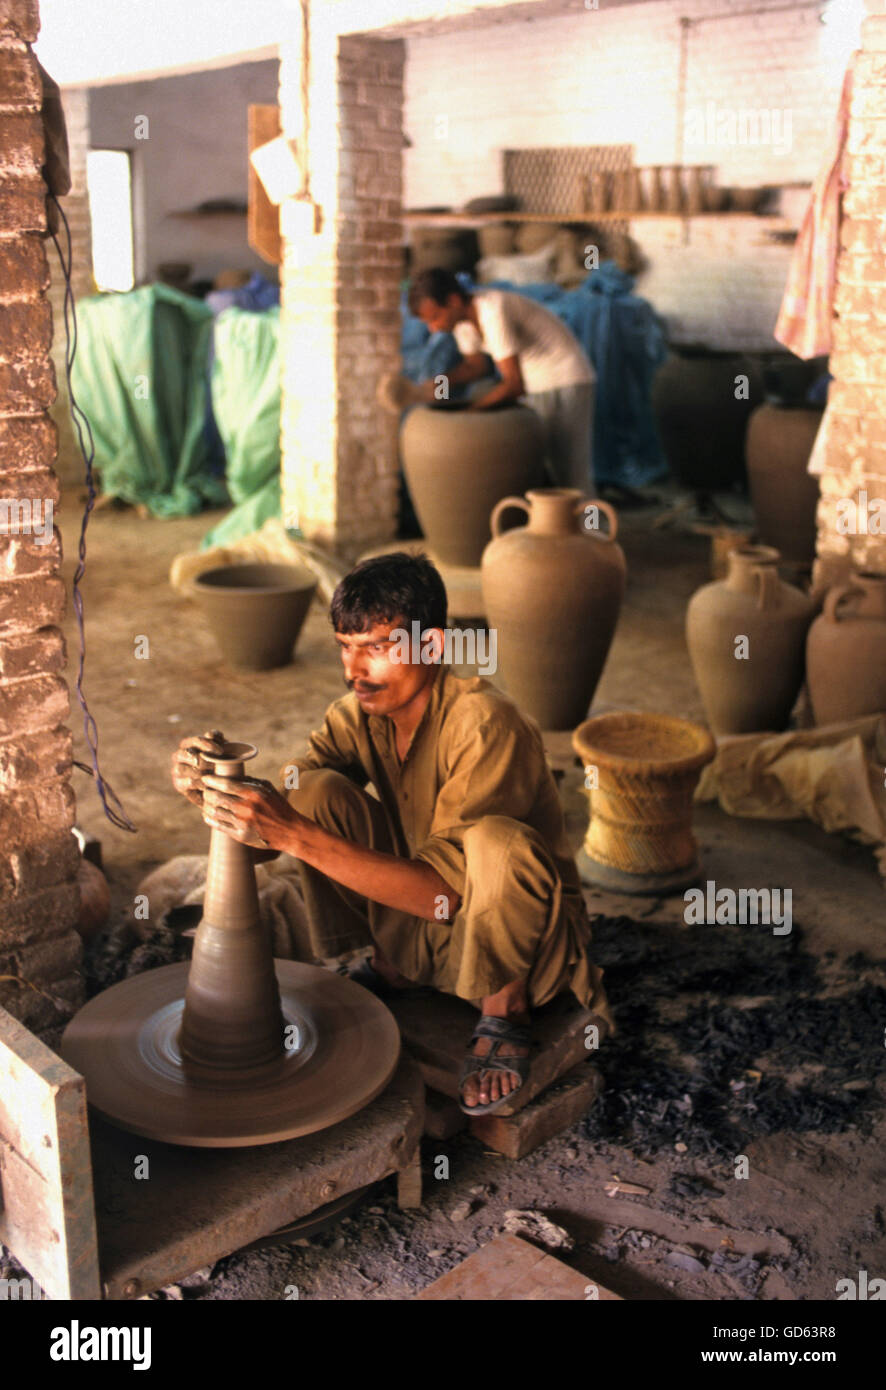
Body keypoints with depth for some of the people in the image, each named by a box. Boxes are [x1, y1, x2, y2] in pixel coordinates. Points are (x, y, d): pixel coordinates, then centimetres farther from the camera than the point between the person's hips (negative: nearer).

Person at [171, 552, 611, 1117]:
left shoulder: (484, 725, -28)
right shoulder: (358, 716, -7)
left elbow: (444, 890, -34)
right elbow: (268, 838, -10)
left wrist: (296, 835, -41)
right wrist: (215, 789, -32)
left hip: (524, 936, -5)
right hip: (415, 922, 5)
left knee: (496, 842, -39)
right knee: (318, 791, -15)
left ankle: (505, 1009, -9)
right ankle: (390, 967, 5)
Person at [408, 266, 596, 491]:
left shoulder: (493, 313, -30)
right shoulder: (460, 315, -4)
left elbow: (514, 385, -30)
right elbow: (476, 365, 10)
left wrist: (467, 411, -25)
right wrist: (436, 385, -8)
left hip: (567, 381, -8)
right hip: (534, 385, 8)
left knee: (569, 471, -8)